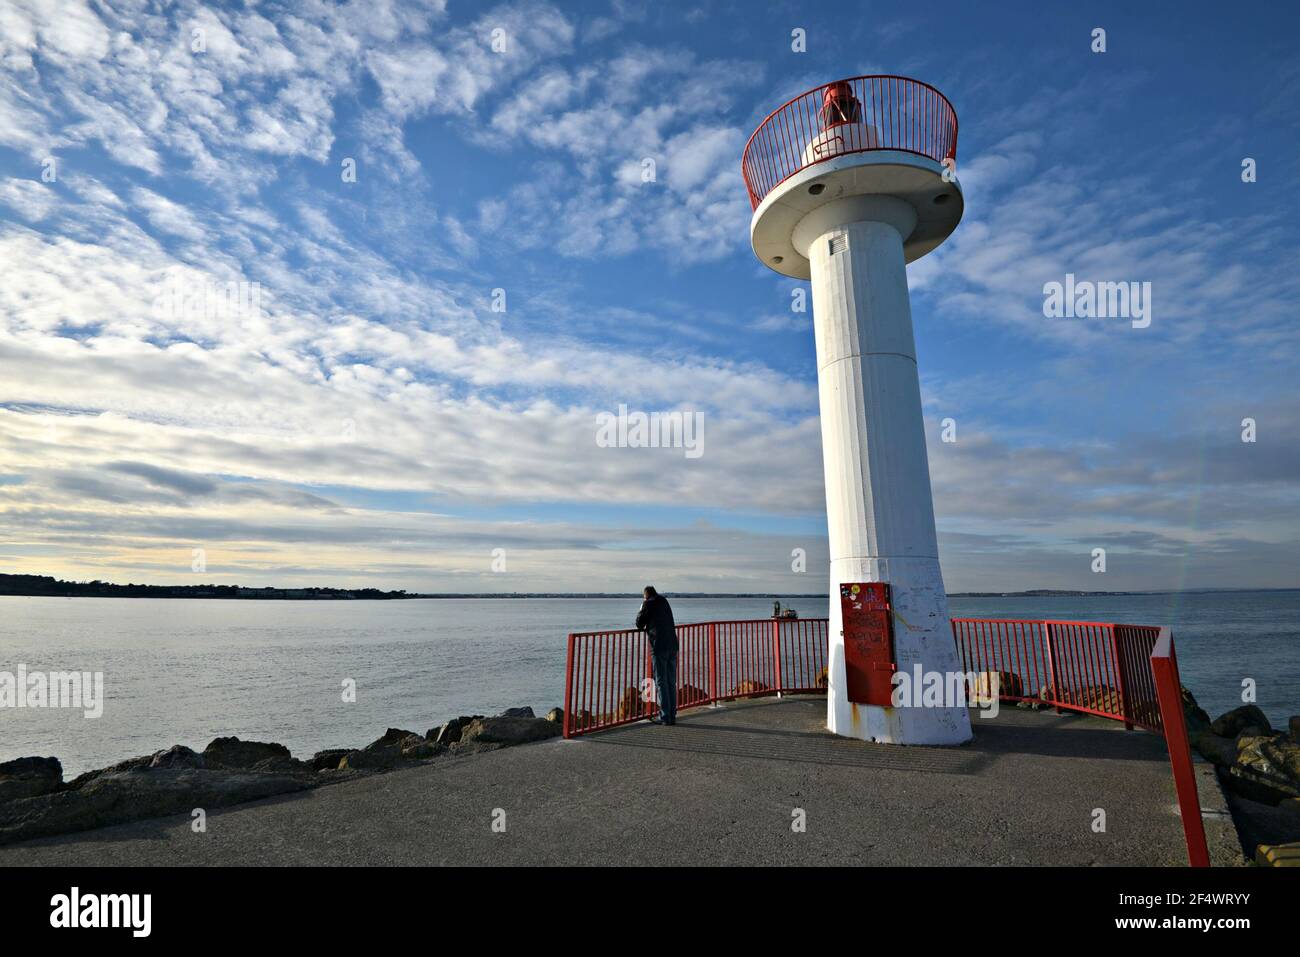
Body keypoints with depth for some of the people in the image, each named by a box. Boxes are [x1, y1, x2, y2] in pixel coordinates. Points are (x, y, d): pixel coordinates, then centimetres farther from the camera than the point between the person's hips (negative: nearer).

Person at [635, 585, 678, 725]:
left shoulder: (648, 603, -2)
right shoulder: (664, 601, 18)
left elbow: (639, 623, 4)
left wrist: (641, 609, 18)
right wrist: (647, 627, 30)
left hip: (659, 647, -6)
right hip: (672, 645, 6)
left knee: (661, 682, -2)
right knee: (672, 682, 10)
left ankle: (665, 717, -1)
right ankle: (672, 715, 14)